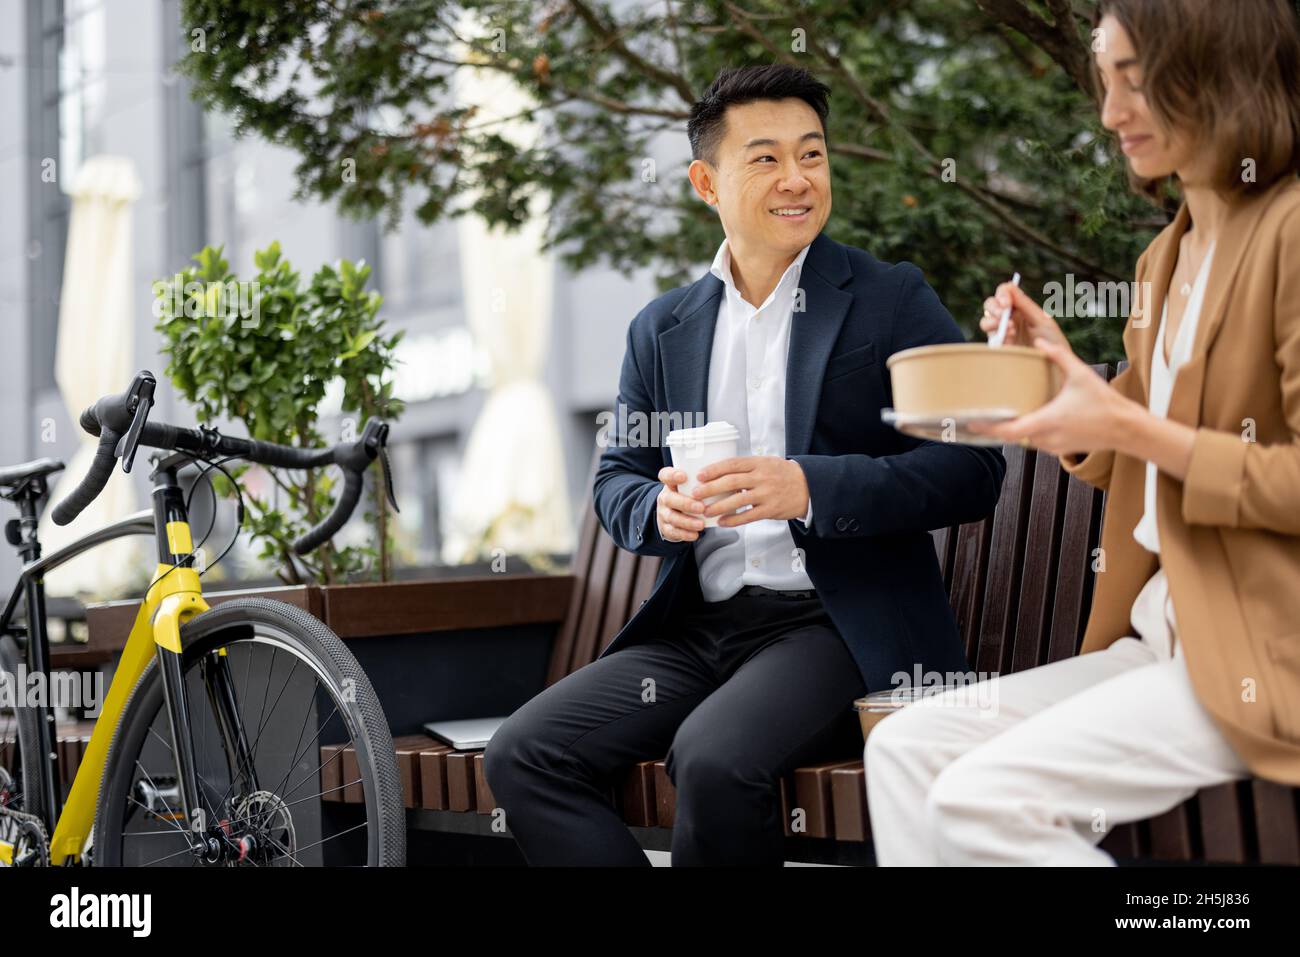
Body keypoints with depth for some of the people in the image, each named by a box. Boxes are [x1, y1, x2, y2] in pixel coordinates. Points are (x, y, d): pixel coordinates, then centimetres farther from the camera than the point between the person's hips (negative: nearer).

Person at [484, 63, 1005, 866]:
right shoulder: (661, 330, 15)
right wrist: (658, 509, -7)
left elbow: (972, 471, -8)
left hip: (838, 624, -5)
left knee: (714, 758, -32)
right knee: (523, 754, -14)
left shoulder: (891, 301, 1)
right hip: (697, 630, 5)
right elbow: (616, 478, 18)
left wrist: (808, 487, -21)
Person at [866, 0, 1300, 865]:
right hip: (1166, 635, 9)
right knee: (905, 747, -3)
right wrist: (1063, 373, 6)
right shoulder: (1170, 255, 17)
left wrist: (1129, 428, -17)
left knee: (980, 797, -22)